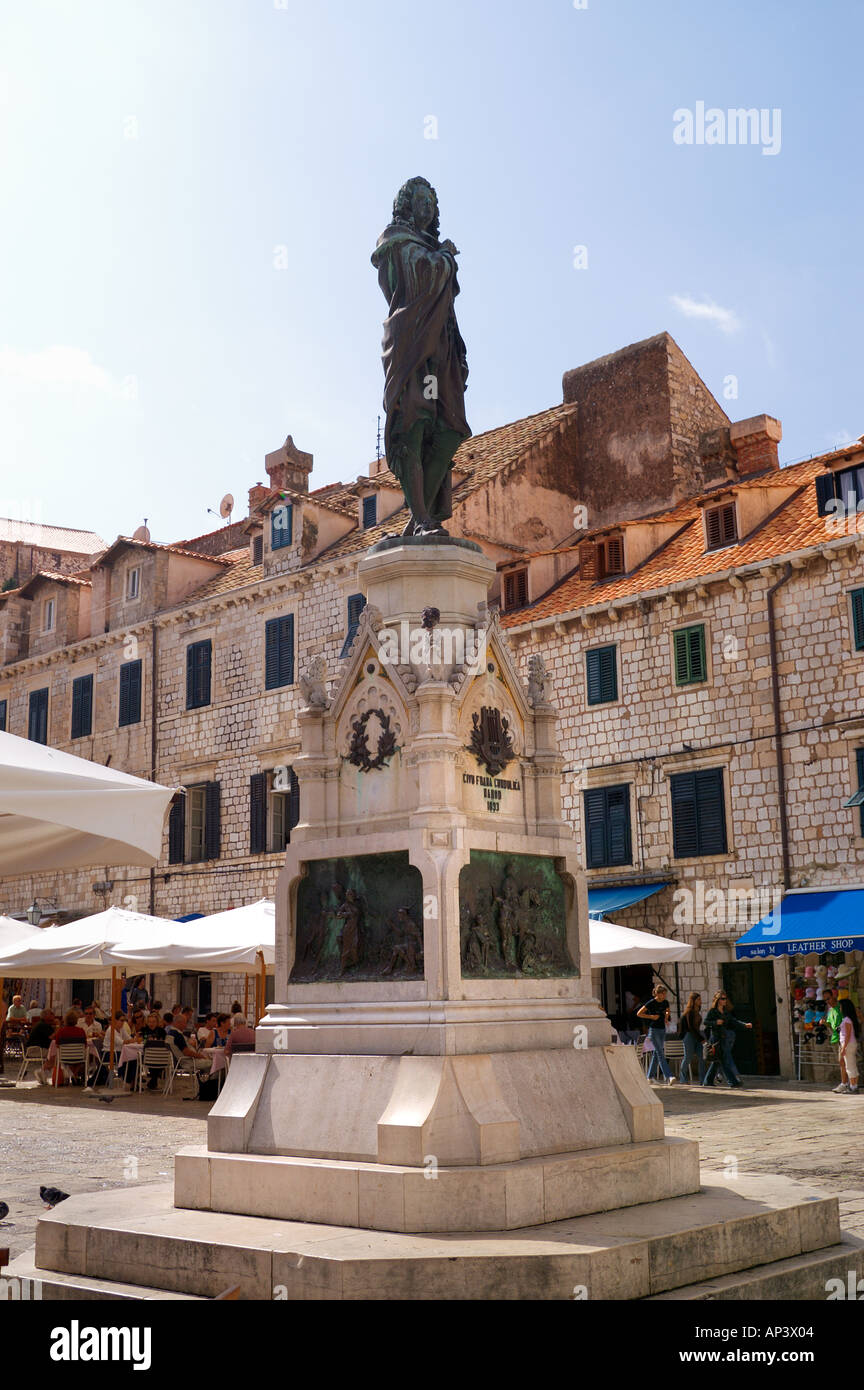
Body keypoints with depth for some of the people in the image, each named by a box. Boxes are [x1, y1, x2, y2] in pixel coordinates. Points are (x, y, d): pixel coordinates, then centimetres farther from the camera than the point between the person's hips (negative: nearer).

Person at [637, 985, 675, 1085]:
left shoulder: (665, 1002, 5)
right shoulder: (651, 1003, -12)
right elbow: (639, 1014, -8)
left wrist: (666, 1017, 5)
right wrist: (651, 1016, -14)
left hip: (662, 1029, 7)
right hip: (654, 1030, -7)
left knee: (656, 1053, 11)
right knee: (660, 1054, -12)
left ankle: (649, 1077, 20)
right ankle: (669, 1077, -21)